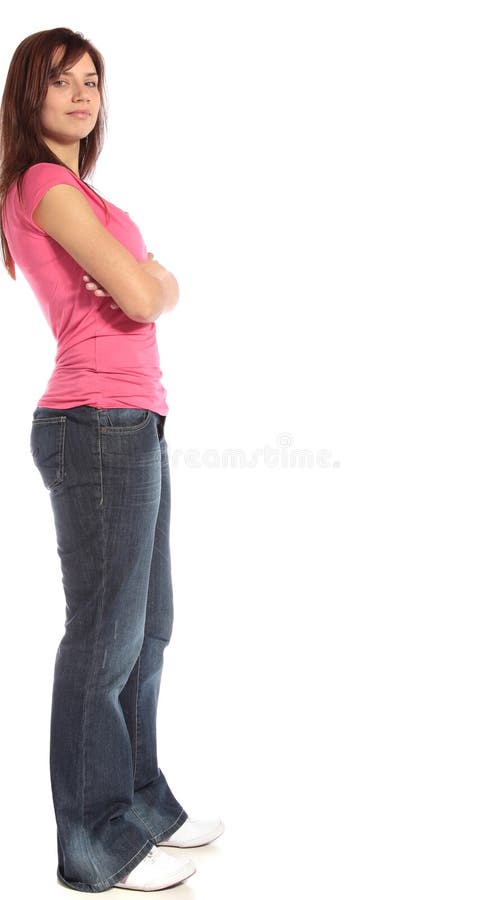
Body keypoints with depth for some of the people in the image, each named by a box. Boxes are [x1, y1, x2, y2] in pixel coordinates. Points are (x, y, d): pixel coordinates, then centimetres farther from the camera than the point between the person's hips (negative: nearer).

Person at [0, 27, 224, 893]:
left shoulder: (70, 189, 23)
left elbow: (136, 291, 17)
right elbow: (146, 297, -16)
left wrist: (140, 276, -5)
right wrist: (165, 279, 6)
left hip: (131, 421, 10)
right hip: (100, 424, -10)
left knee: (146, 629, 15)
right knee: (105, 638, -2)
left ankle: (141, 803, 29)